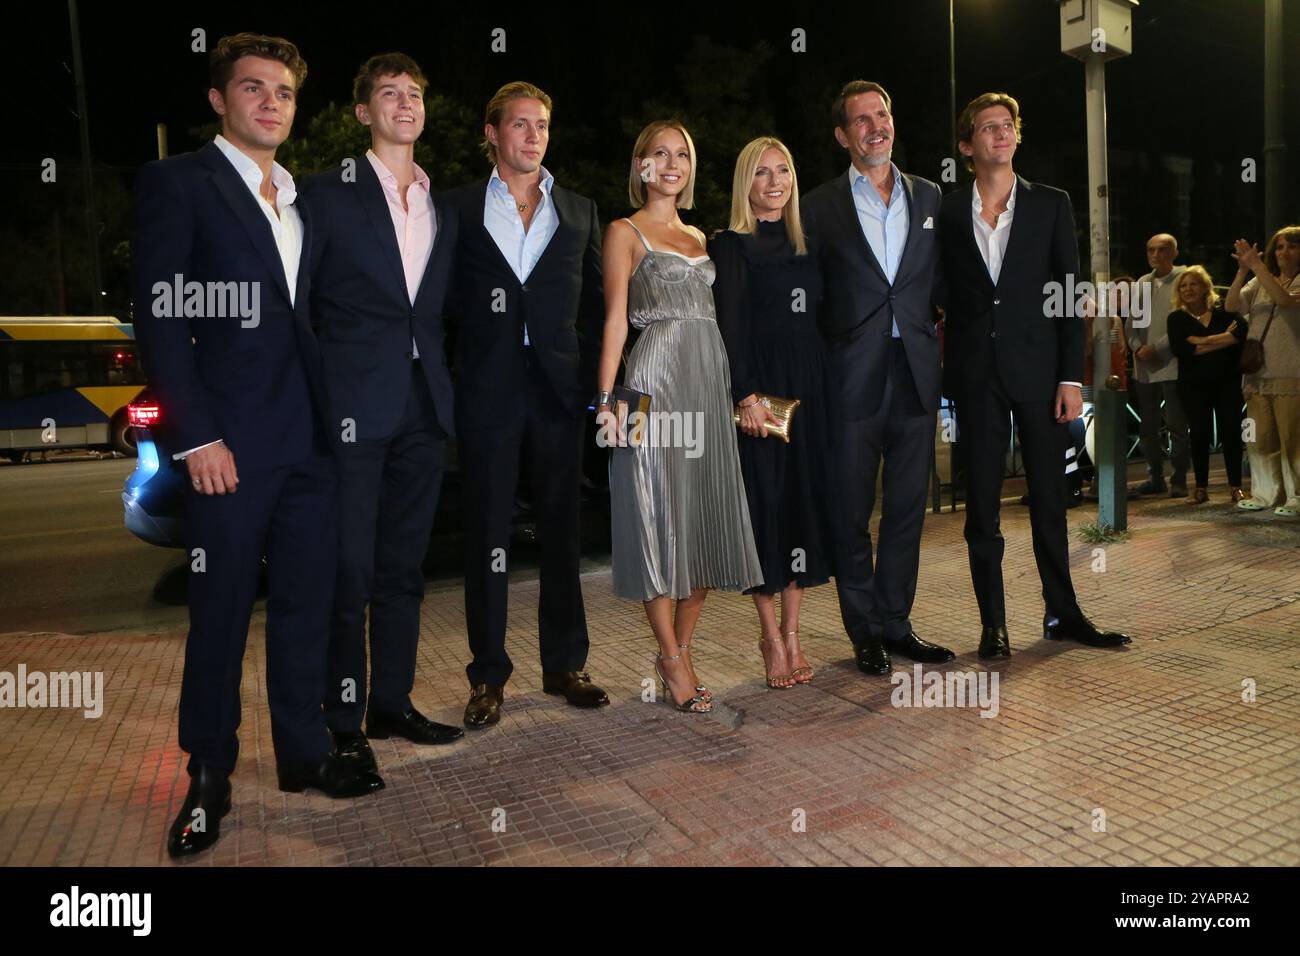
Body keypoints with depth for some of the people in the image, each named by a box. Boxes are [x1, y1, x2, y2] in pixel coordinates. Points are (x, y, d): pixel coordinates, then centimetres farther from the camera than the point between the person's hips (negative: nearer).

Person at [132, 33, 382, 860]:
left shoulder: (305, 198, 17)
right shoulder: (177, 182, 0)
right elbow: (159, 316, -8)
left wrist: (334, 416, 7)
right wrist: (197, 437, -14)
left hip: (312, 438, 5)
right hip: (231, 442, -5)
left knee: (307, 602, 10)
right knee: (221, 611, 4)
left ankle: (305, 751, 25)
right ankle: (210, 775, 21)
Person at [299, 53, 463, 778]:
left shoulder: (444, 210, 15)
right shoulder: (328, 195, 1)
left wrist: (449, 389, 7)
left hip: (424, 410, 5)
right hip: (354, 409, -5)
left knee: (404, 567, 11)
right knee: (350, 571, -1)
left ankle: (393, 702, 23)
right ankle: (344, 723, 11)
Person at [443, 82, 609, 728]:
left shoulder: (579, 211, 13)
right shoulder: (459, 209, 7)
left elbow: (595, 302, 10)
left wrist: (586, 375, 0)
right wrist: (459, 370, -5)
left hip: (558, 388, 2)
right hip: (487, 390, -1)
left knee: (562, 530, 7)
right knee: (487, 534, 3)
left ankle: (564, 664, 20)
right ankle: (488, 675, 15)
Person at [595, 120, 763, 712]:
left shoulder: (699, 237, 21)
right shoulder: (625, 232, 5)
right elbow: (616, 320, -4)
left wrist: (740, 388, 12)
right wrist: (607, 400, -13)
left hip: (709, 384, 6)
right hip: (656, 384, -6)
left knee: (708, 517, 4)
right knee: (660, 515, -4)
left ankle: (680, 650, 15)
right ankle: (672, 659, 6)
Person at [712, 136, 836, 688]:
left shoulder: (804, 245, 16)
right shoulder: (731, 247, 0)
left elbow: (819, 321, 15)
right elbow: (729, 327, -10)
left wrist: (826, 392, 6)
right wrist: (746, 395, -20)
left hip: (808, 390, 6)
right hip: (759, 389, -5)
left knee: (806, 503, 6)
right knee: (764, 506, -3)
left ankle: (792, 636, 18)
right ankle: (772, 640, 9)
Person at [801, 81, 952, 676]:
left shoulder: (928, 197, 14)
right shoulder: (821, 206, 4)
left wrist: (946, 347, 4)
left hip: (915, 375, 3)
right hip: (853, 378, -3)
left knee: (907, 508, 8)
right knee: (852, 512, 2)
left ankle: (895, 624, 21)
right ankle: (865, 633, 16)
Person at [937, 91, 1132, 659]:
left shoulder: (1051, 205, 7)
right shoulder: (947, 213, 7)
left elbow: (1070, 294, 4)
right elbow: (943, 295, 8)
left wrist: (1071, 377, -4)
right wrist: (947, 371, -1)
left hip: (1038, 370, 0)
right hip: (976, 375, 0)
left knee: (1049, 497, 6)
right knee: (982, 502, 3)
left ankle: (1062, 613, 20)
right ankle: (993, 623, 12)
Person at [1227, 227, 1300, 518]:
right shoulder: (1260, 282, 14)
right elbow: (1231, 305, 1)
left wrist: (1256, 265, -21)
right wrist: (1243, 270, -11)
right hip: (1257, 374, 5)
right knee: (1260, 439, 7)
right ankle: (1265, 493, 16)